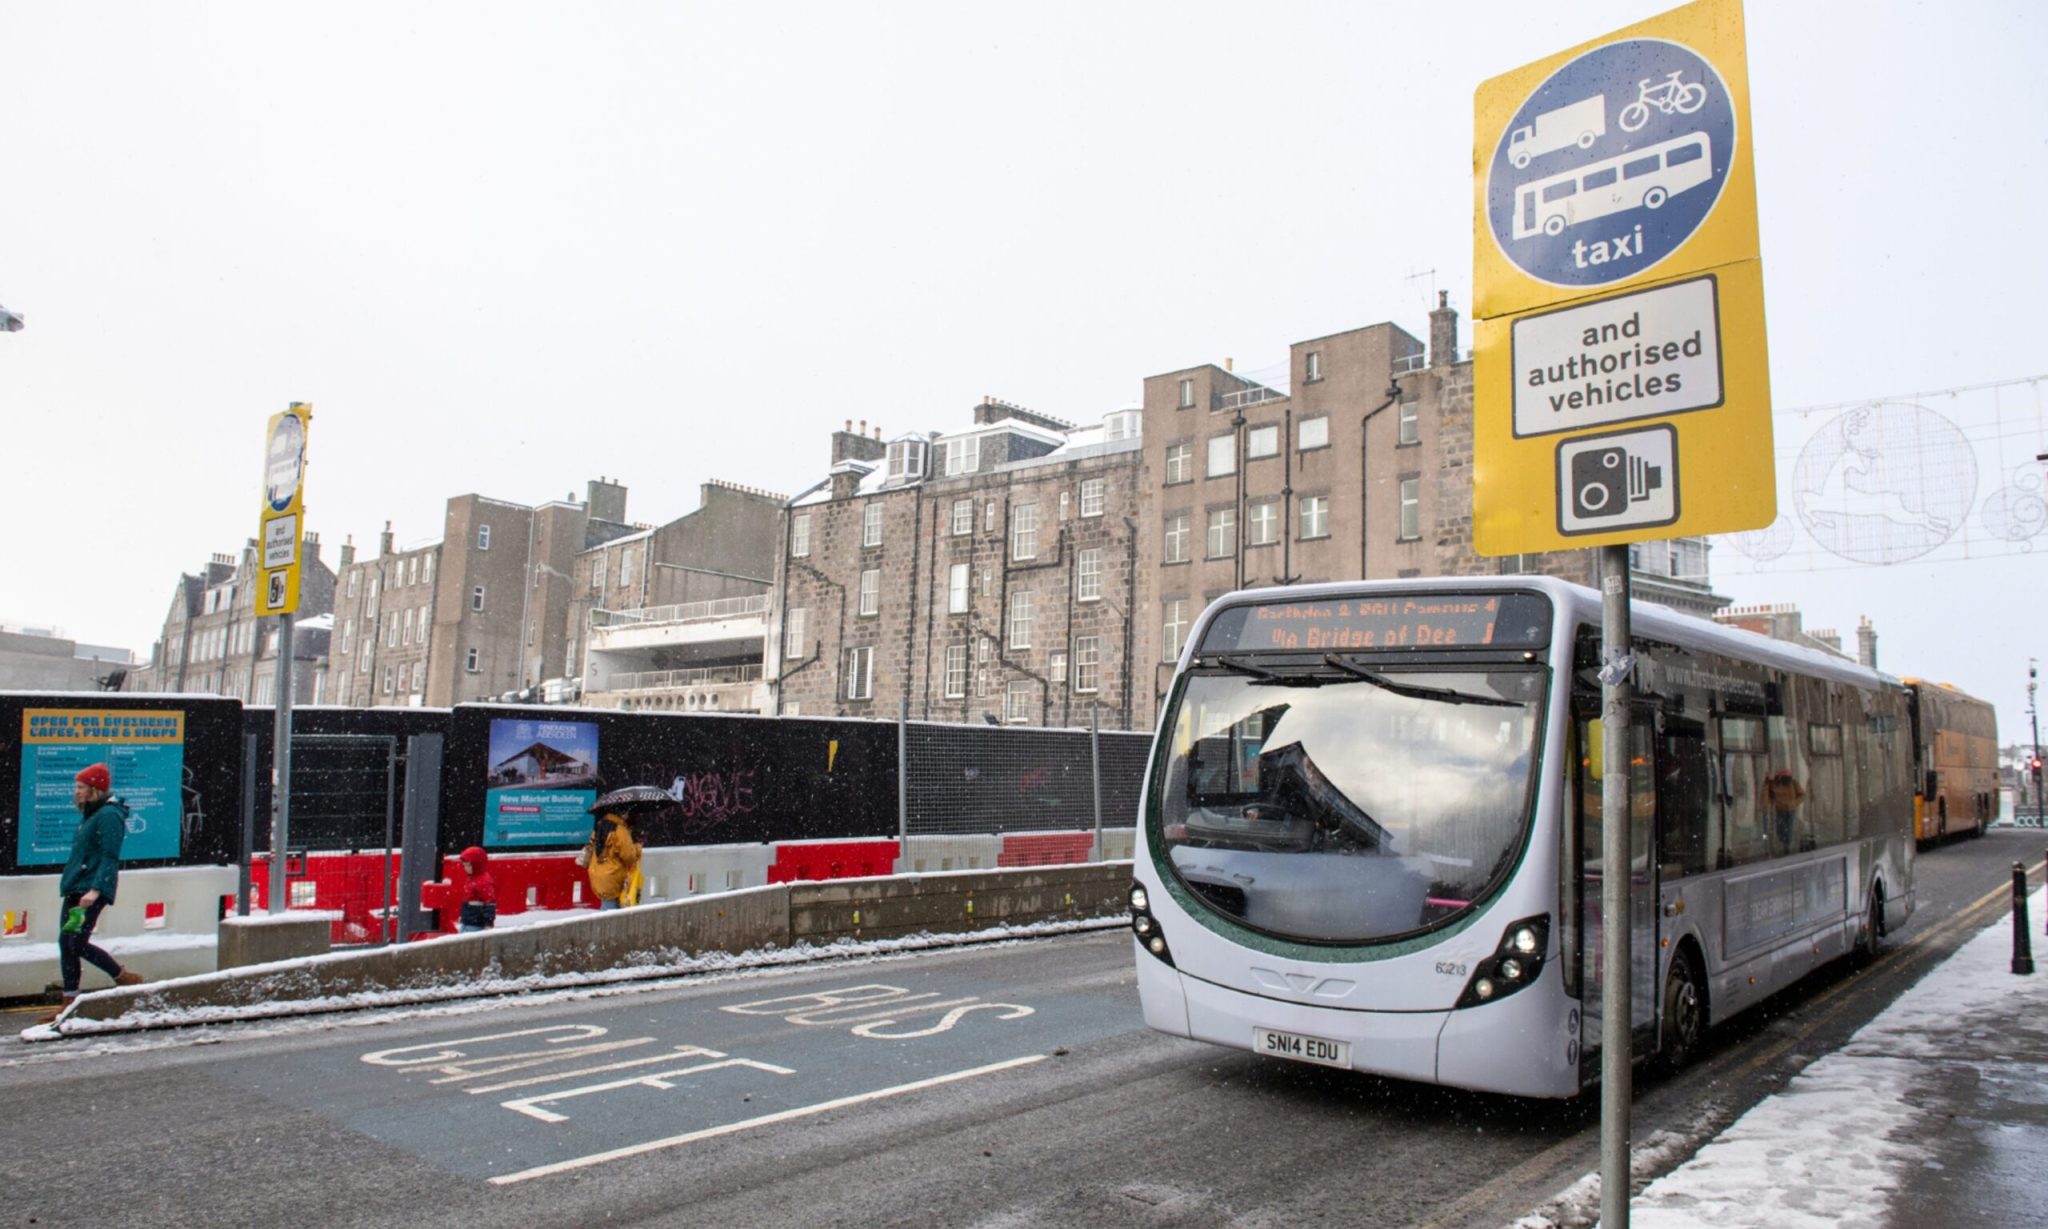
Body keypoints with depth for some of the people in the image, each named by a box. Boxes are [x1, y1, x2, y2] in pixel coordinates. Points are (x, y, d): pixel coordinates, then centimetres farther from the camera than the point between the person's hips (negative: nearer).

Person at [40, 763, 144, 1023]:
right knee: (65, 943, 8)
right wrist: (70, 883, 21)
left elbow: (109, 857, -20)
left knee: (77, 943, -12)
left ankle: (126, 979, 1)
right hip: (75, 889, 10)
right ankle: (69, 1003, 14)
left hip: (92, 891, -10)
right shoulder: (90, 814, 17)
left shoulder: (109, 815, -13)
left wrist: (95, 890, -27)